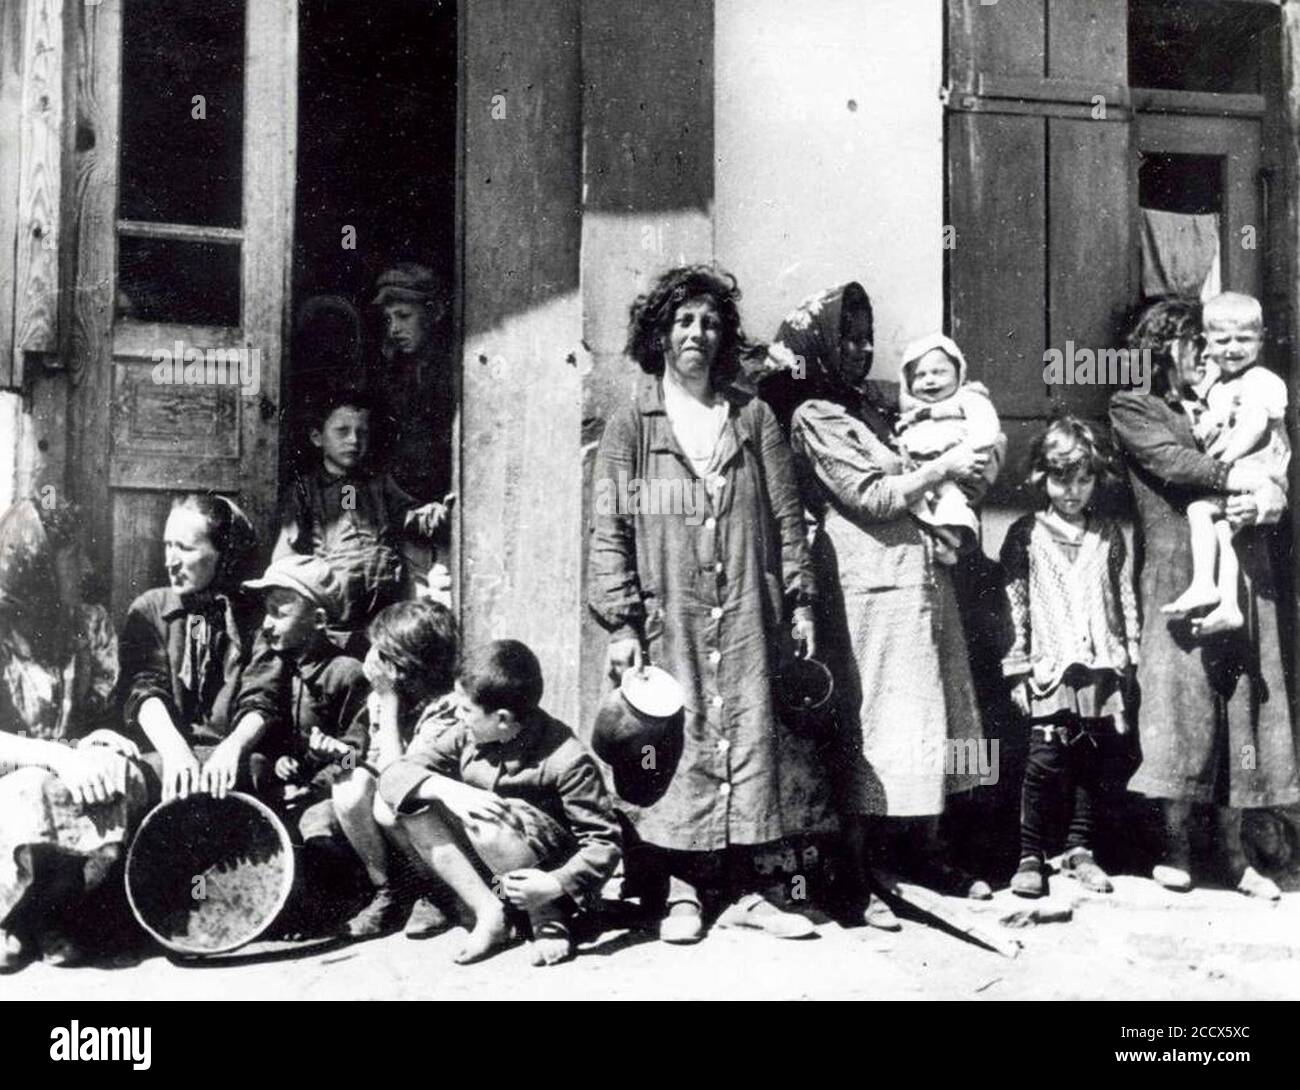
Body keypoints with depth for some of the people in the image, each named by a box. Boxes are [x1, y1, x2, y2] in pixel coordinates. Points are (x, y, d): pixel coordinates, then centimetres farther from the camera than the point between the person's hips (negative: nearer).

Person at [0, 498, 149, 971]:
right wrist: (55, 757, -31)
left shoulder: (90, 624, 7)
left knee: (124, 779, -29)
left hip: (74, 766, 4)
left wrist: (99, 742, -14)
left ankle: (51, 914, -10)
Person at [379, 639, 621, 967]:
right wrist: (448, 789, -30)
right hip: (491, 876, 6)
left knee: (488, 823, -34)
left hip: (550, 867, -6)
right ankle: (489, 915, -10)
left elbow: (605, 842, -19)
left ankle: (548, 917, -10)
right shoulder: (465, 734, -8)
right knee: (415, 802, -14)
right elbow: (394, 775, -11)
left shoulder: (566, 759, -22)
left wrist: (554, 885, -33)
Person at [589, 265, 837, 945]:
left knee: (751, 734, 2)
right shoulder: (630, 424, 4)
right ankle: (680, 889, 9)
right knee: (674, 743, -2)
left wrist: (800, 602, 4)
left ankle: (742, 886, 11)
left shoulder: (753, 417, 11)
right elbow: (609, 532, 0)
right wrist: (621, 624, -7)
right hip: (667, 621, -2)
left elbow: (786, 518, 10)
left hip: (748, 619, 2)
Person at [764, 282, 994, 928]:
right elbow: (871, 496, -12)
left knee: (928, 713, 13)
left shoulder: (875, 402, 15)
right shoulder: (814, 417, -6)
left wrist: (971, 462, 11)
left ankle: (925, 853, 26)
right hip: (868, 586, -8)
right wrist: (942, 468, -7)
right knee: (865, 725, -4)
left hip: (921, 578, 8)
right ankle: (856, 879, 4)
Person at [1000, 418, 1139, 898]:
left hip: (1104, 665, 3)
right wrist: (1017, 668, -2)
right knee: (1046, 759, -7)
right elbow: (1013, 604, 2)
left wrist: (1128, 662, 10)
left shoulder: (1109, 534, 11)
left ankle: (1080, 849, 18)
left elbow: (1126, 600, 13)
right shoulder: (1026, 534, 3)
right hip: (1051, 665, -3)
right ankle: (1031, 856, 3)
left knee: (1098, 760, 5)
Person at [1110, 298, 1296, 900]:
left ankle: (1234, 852, 8)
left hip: (1242, 573, 5)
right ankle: (1176, 846, 2)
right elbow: (1172, 461, -9)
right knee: (1181, 701, -8)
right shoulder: (1132, 407, 9)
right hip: (1178, 573, -4)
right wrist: (1239, 477, -17)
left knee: (1241, 704, 2)